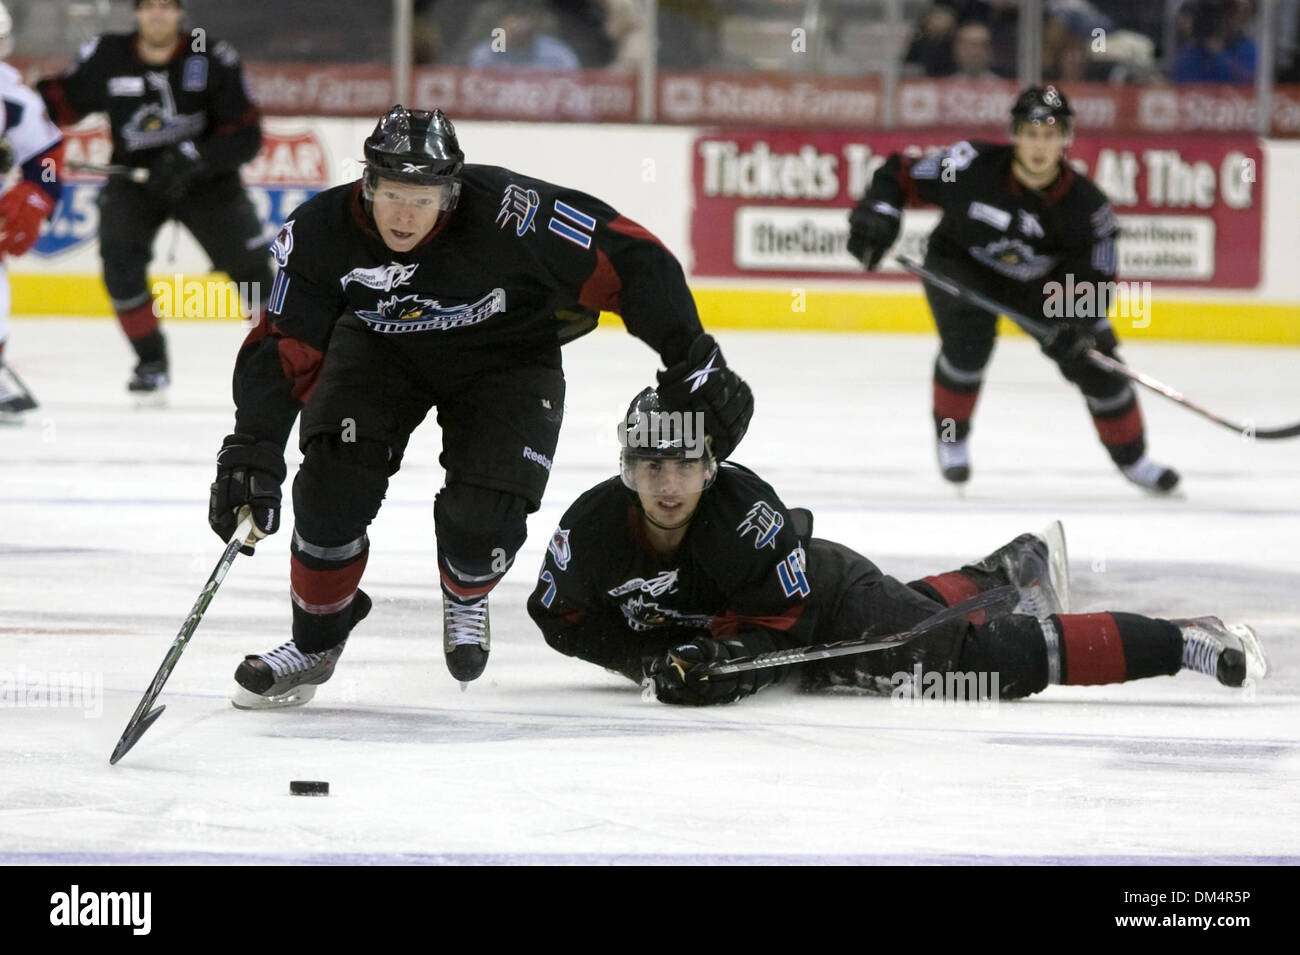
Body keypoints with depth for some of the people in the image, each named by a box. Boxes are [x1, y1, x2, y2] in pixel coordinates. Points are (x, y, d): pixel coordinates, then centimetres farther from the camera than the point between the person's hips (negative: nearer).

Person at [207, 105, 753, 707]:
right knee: (333, 479, -18)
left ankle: (466, 598, 20)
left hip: (506, 357, -2)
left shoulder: (507, 213, -36)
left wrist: (693, 363, -28)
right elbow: (287, 351, -20)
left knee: (484, 516, -18)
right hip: (380, 345, 2)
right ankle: (316, 640, 5)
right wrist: (251, 451, -33)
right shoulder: (319, 234, -27)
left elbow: (630, 262, -29)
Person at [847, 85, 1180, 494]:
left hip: (1039, 283, 2)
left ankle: (1132, 458, 17)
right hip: (961, 268, -2)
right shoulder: (973, 166, -28)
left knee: (1093, 361, -6)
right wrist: (877, 213, -33)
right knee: (968, 339, -30)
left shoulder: (1085, 204, -23)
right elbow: (900, 173, -17)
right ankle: (951, 439, -4)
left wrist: (1085, 319, -39)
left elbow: (1094, 276, -20)